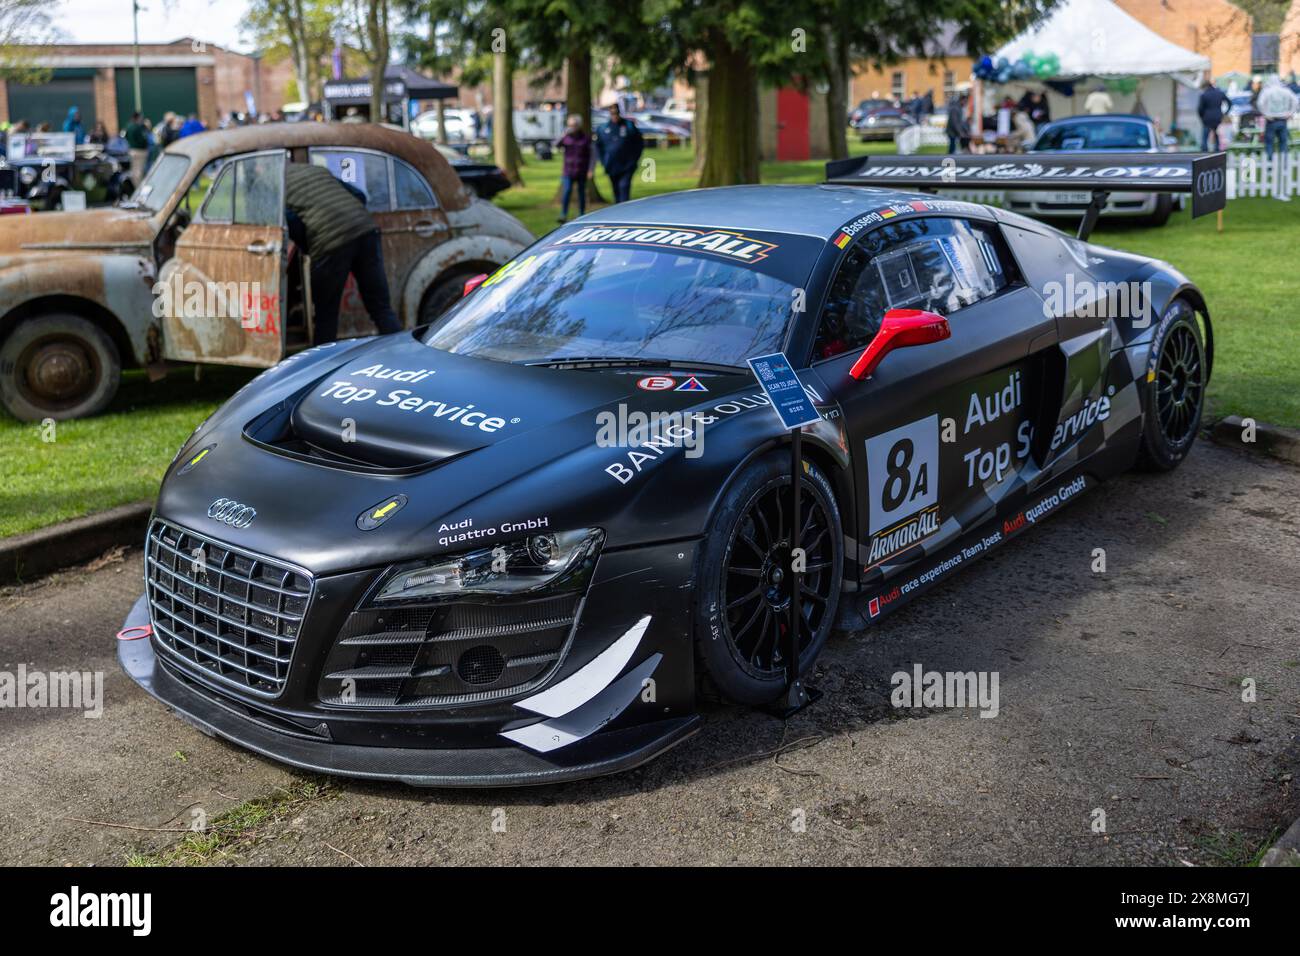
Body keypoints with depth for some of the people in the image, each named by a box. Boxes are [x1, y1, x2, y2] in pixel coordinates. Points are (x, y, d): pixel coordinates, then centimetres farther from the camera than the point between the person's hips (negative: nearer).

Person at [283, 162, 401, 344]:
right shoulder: (316, 168, 31)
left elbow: (292, 222, -4)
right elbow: (359, 195, 24)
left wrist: (309, 249, 13)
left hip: (329, 240, -5)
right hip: (366, 229, 5)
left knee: (326, 315, 9)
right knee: (381, 308, 9)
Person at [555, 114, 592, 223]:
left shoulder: (585, 137, 1)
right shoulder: (566, 136, 5)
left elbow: (590, 154, 1)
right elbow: (557, 145, -10)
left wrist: (590, 169, -7)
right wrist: (564, 135, -23)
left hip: (582, 172, 0)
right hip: (569, 170, 0)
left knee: (581, 193, 8)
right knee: (567, 191, -11)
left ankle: (582, 216, 17)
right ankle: (563, 215, -11)